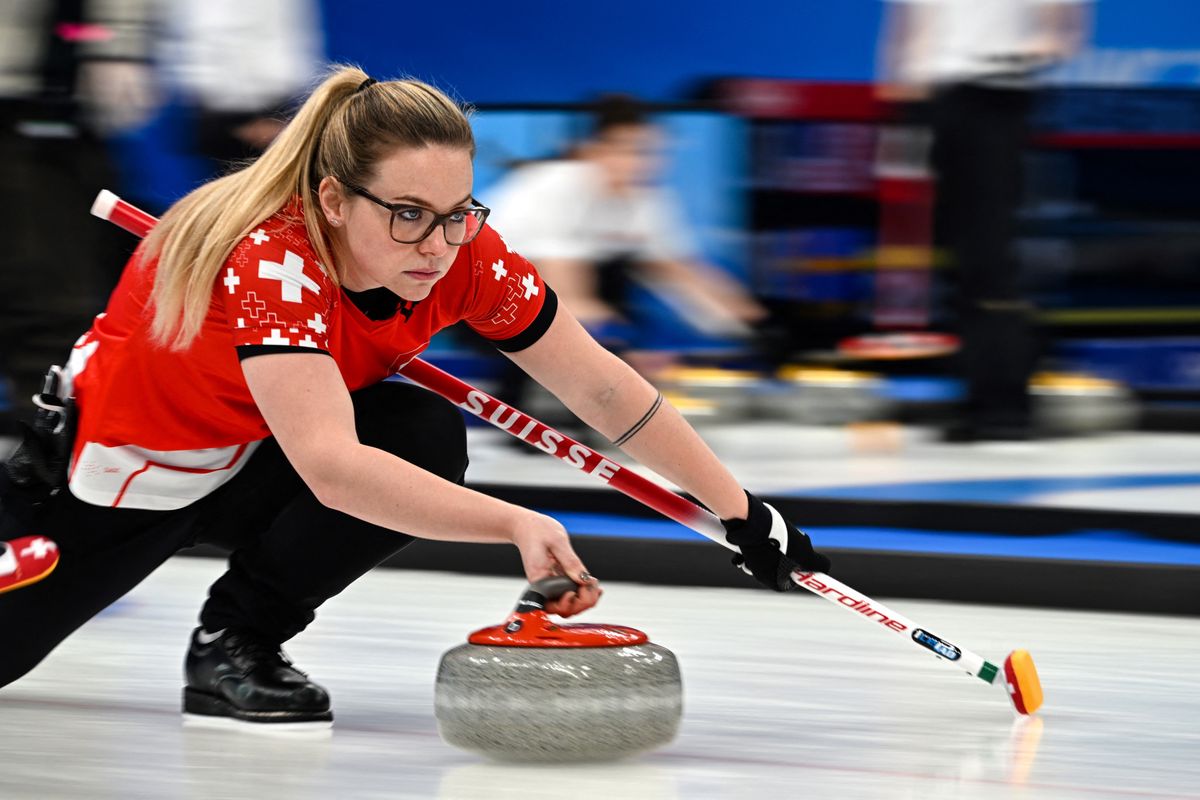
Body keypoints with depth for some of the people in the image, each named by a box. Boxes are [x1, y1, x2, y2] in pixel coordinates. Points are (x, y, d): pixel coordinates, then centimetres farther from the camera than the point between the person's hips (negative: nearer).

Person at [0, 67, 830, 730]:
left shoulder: (463, 254, -21)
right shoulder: (269, 259, -39)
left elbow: (602, 387, -12)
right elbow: (333, 469, -51)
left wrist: (745, 513, -12)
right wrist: (517, 524, -60)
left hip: (253, 464, 5)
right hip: (119, 474, -4)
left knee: (429, 437, -23)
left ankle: (239, 639, -8)